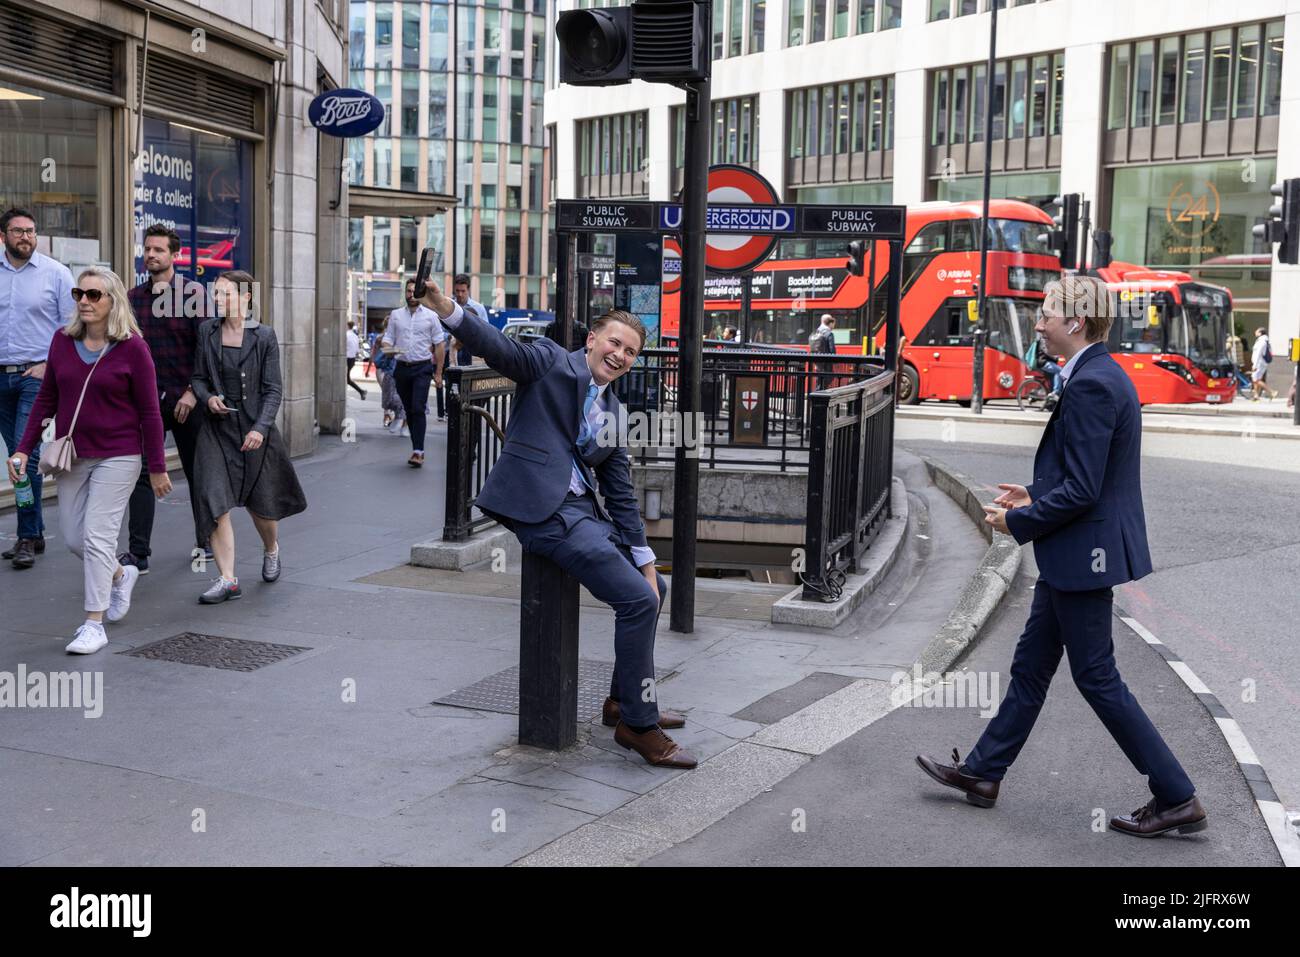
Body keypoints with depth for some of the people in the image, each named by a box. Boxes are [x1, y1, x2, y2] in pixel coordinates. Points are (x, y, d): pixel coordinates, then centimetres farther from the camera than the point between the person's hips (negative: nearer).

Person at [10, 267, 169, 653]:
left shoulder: (132, 347, -10)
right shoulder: (63, 341, 3)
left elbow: (149, 412, -7)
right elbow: (46, 399, 10)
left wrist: (157, 468, -6)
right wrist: (24, 449, 4)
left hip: (117, 457, -5)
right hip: (72, 457, 5)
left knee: (98, 537, -7)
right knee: (74, 538, 10)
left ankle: (94, 624, 2)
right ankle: (121, 575, 39)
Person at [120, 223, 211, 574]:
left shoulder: (193, 293, -3)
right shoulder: (134, 297, 9)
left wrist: (193, 392, -15)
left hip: (186, 399, -3)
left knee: (197, 472, 10)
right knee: (141, 472, -5)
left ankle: (206, 541, 27)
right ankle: (138, 554, -5)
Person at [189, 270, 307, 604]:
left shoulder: (264, 336, -5)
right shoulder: (207, 331, 3)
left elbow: (273, 389, -6)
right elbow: (198, 377, 11)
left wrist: (261, 428, -17)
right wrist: (208, 397, -10)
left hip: (255, 429, -2)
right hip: (217, 429, 2)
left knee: (261, 502, 11)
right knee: (215, 501, -10)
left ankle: (271, 550, 43)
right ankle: (227, 579, -8)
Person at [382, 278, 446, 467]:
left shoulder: (430, 316, 3)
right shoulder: (395, 315, 10)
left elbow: (440, 345, 4)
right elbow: (388, 339, 10)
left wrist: (438, 373, -1)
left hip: (422, 368, -3)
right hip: (402, 367, 3)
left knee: (418, 409, -15)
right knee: (409, 410, 8)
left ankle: (418, 452, -17)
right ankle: (418, 449, 16)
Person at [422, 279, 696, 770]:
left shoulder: (613, 413, 16)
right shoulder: (552, 362, -1)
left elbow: (621, 495, 17)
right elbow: (500, 348, -18)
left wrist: (645, 561, 12)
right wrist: (448, 311, -36)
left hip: (583, 510, 9)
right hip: (544, 509, -9)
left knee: (652, 586, 17)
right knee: (638, 599, -14)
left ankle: (623, 700, 32)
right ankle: (637, 724, 0)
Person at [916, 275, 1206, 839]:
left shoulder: (1091, 385, -21)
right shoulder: (1100, 375, 11)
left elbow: (1081, 490, -24)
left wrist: (1018, 521, -12)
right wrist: (1035, 494, 14)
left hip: (1083, 553, -11)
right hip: (1073, 557, 11)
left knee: (1097, 678, 0)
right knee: (1031, 665, 17)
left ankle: (1176, 798, 9)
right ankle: (982, 772, 29)